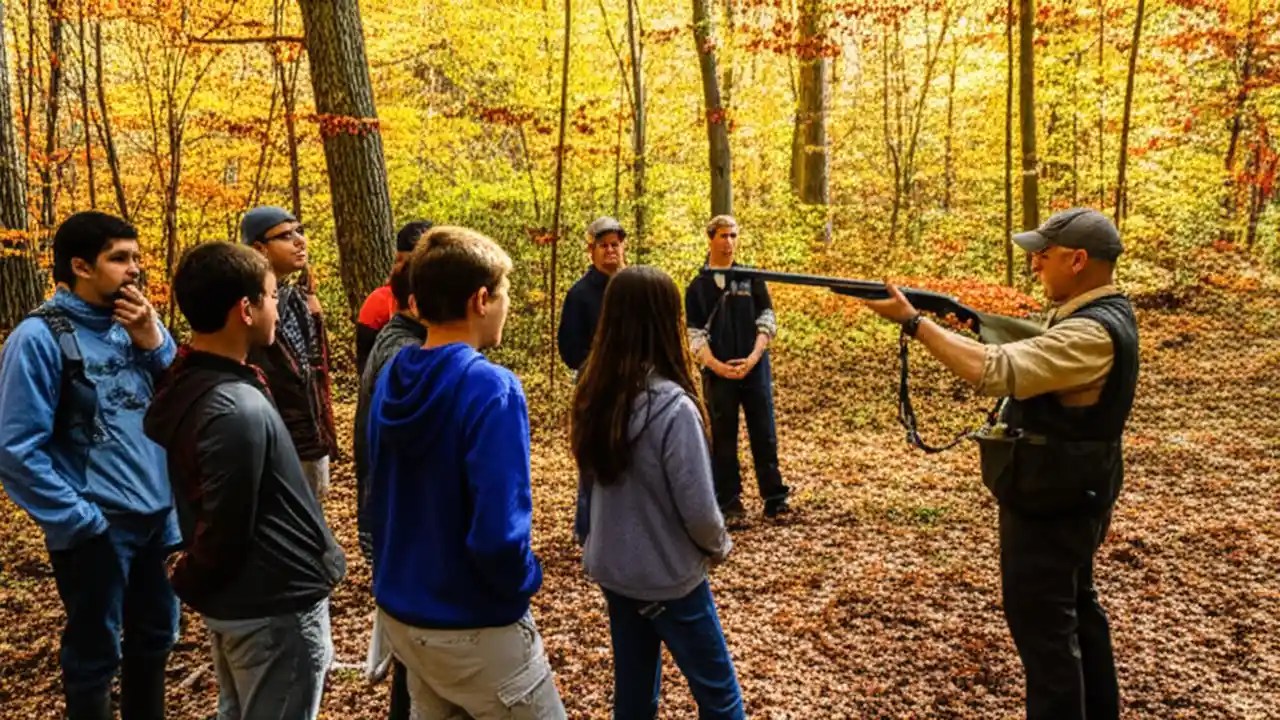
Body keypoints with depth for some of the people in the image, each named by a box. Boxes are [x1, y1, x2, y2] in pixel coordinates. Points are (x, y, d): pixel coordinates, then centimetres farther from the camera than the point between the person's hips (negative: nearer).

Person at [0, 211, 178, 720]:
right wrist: (81, 520, -15)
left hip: (155, 516, 6)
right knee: (95, 654, 11)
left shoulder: (138, 324, 5)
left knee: (155, 636, 20)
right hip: (98, 528, -6)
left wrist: (154, 343, -10)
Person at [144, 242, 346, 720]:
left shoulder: (186, 387, 1)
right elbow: (226, 530, -22)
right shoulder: (237, 411, -29)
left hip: (233, 598, 9)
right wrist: (189, 584, -4)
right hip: (273, 604, -9)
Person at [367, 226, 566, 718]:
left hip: (399, 611, 8)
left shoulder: (390, 379, 0)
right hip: (471, 625, -7)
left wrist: (404, 573, 17)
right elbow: (497, 533, -28)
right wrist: (525, 582, -9)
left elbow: (379, 495, 9)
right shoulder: (490, 388, -24)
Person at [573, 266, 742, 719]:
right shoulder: (672, 407, -26)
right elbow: (698, 510, -20)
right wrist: (720, 547, -1)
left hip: (612, 569, 6)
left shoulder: (593, 397, -5)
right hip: (669, 578, -6)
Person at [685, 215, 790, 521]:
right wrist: (716, 365, -13)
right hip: (718, 373, 0)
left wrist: (753, 357, -12)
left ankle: (775, 497, 13)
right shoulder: (698, 286, 6)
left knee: (764, 433, 3)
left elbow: (766, 321, 2)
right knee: (722, 437, 5)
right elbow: (695, 334, 1)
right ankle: (728, 501, 14)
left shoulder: (751, 278, 7)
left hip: (755, 368, 1)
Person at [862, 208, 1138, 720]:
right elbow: (1025, 349, 8)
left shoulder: (1092, 334, -27)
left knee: (1042, 625, 1)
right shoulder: (1098, 315, 8)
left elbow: (997, 371, -36)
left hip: (1049, 505, -11)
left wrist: (913, 321, -31)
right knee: (1075, 609, 25)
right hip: (1070, 498, 11)